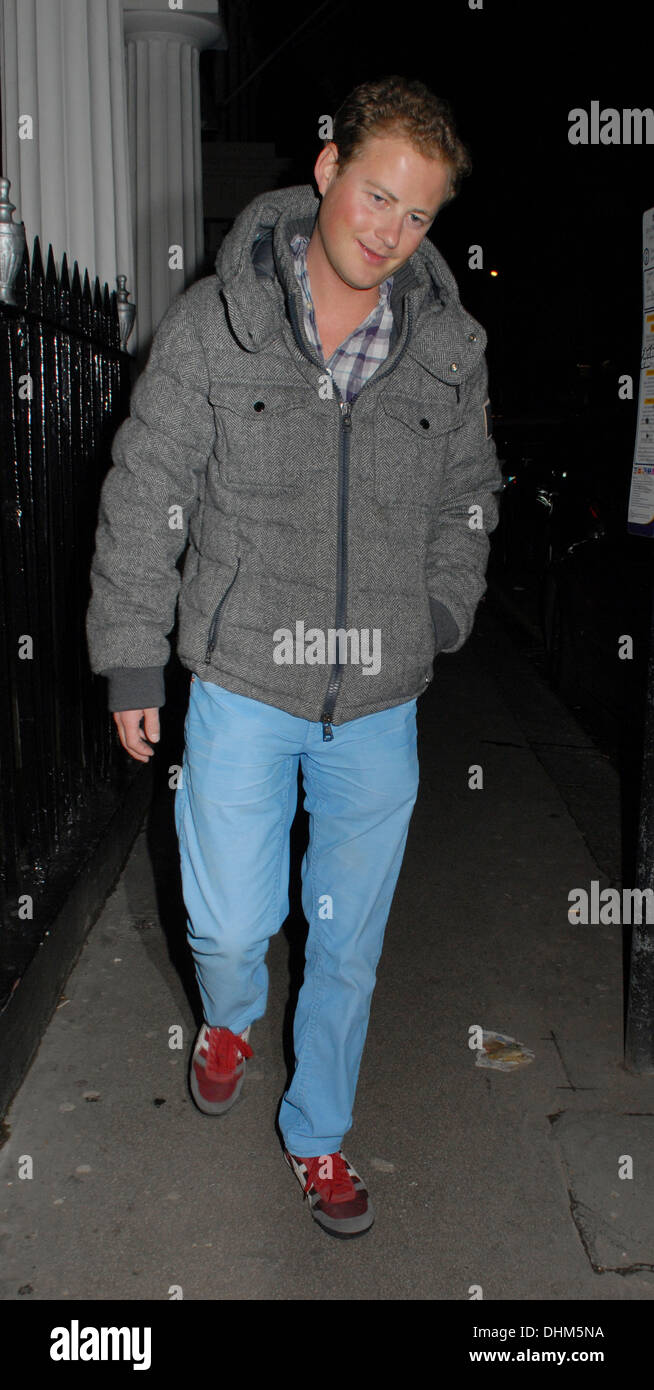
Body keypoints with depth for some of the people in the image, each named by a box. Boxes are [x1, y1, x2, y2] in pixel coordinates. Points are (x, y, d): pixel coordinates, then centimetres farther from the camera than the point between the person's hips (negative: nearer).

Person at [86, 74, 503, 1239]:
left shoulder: (452, 349, -1)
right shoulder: (212, 325, -7)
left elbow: (465, 506, 13)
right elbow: (144, 499, -3)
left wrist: (436, 629, 10)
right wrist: (133, 661, -2)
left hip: (381, 707, 2)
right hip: (243, 688, -2)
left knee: (349, 944, 12)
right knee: (230, 924, 6)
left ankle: (318, 1133, 35)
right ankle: (230, 1017, 44)